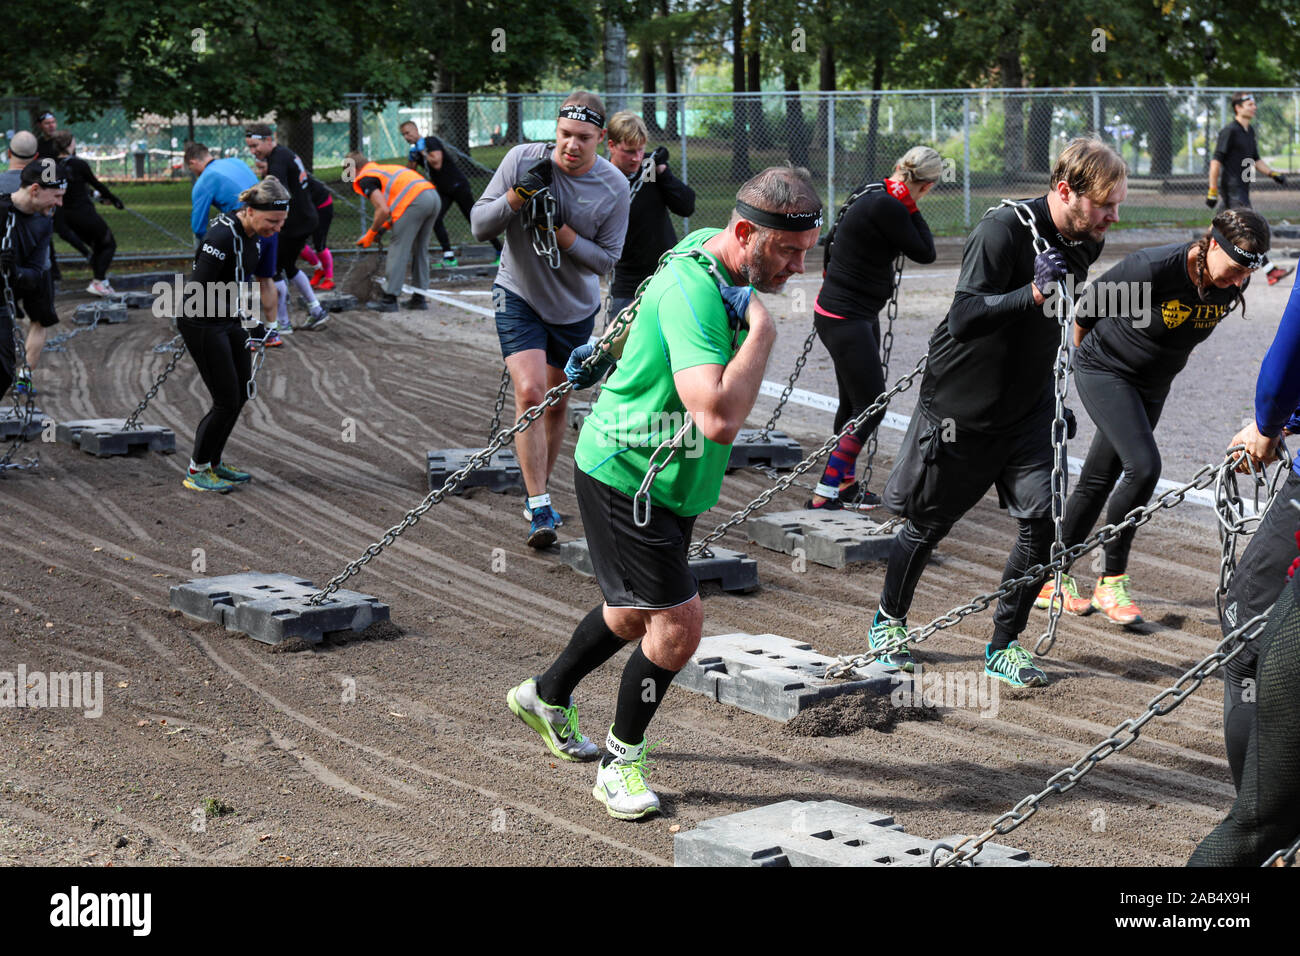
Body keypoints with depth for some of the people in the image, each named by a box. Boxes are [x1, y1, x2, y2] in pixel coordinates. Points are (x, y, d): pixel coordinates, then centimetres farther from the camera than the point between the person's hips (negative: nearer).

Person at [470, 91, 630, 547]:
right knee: (530, 393, -18)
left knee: (557, 403, 12)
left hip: (575, 307, 2)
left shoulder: (614, 187, -13)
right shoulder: (523, 159, -15)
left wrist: (560, 230, -24)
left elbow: (606, 258, -10)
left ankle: (537, 494, 32)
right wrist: (517, 194, -28)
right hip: (518, 295, -2)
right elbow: (479, 226, -11)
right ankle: (539, 506, -13)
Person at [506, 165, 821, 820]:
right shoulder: (691, 292, -32)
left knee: (635, 614, 24)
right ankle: (621, 762, 11)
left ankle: (546, 698, 47)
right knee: (678, 625, -9)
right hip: (623, 478, -10)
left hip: (671, 481, 10)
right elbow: (719, 419, -43)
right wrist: (762, 330, -34)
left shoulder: (719, 259, -1)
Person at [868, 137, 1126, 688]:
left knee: (1042, 521, -9)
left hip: (1026, 411, 6)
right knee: (929, 524, 10)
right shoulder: (1003, 229, -23)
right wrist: (1033, 294, -44)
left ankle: (1003, 646, 8)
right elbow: (964, 317, -31)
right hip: (959, 409, -5)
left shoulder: (1084, 244, 0)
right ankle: (888, 623, 35)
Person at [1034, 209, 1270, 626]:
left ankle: (1052, 578, 22)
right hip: (1104, 371, -6)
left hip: (1152, 386, 6)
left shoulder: (1231, 286, -12)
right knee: (1143, 466, -20)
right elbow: (1090, 305, -13)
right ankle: (1111, 580, -5)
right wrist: (1084, 351, 4)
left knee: (1100, 479, 11)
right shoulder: (1152, 268, -30)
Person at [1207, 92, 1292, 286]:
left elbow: (1255, 160, 25)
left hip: (1242, 188, 9)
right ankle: (1270, 271, -18)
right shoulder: (1229, 131, -11)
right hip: (1232, 189, -9)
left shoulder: (1250, 132, 16)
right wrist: (1212, 191, -16)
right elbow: (1216, 161, -14)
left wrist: (1272, 173, 11)